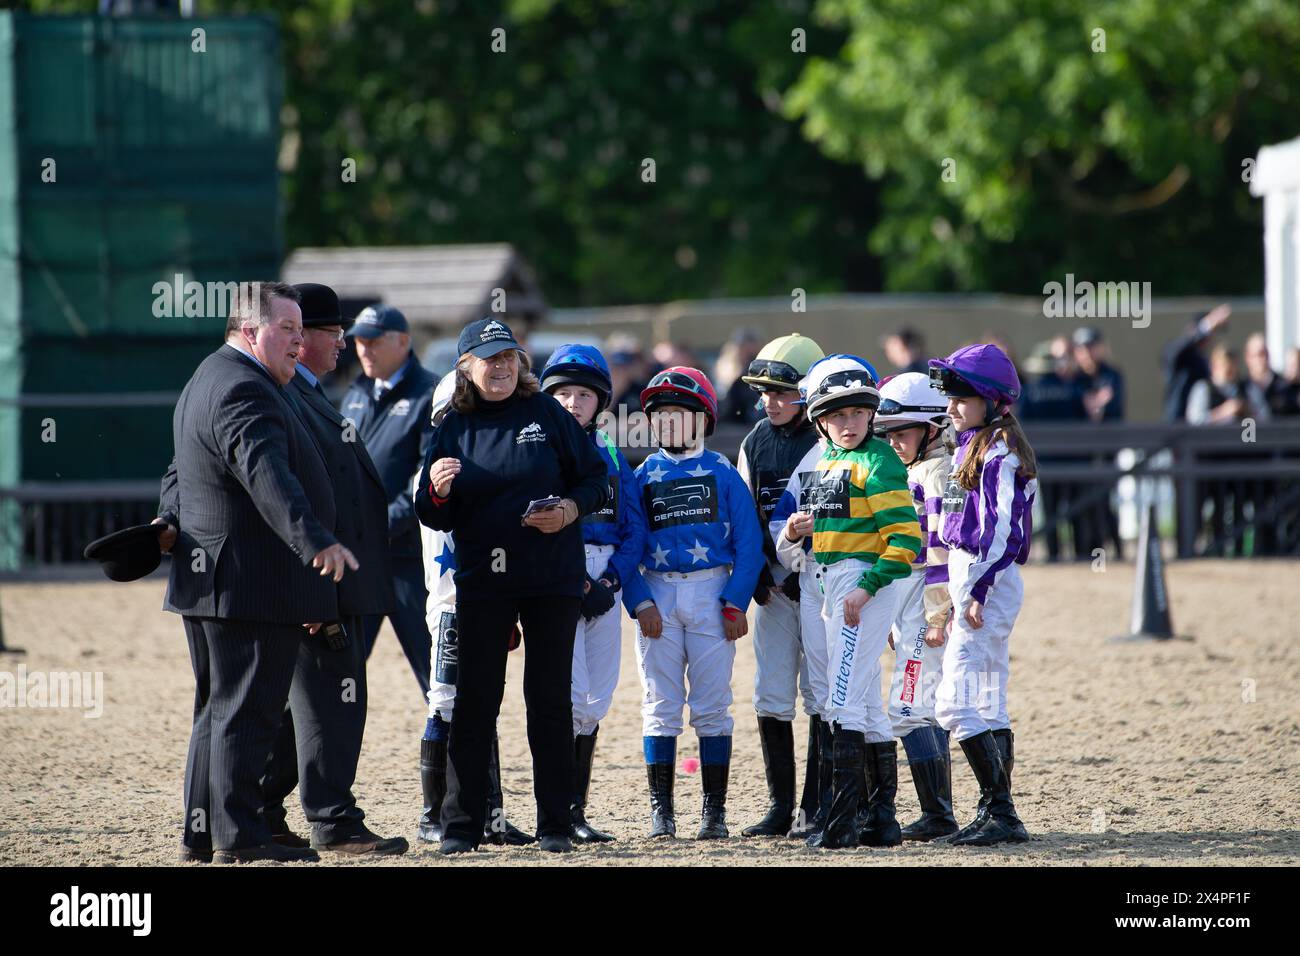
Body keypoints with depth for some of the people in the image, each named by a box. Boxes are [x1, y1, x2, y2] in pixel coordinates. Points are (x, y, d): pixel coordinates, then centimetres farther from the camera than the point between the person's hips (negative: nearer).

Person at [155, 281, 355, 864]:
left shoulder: (209, 381, 19)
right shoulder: (243, 391, -18)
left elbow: (180, 476, 29)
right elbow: (268, 478, -33)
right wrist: (317, 542, -42)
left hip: (211, 585, 11)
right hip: (252, 586, -11)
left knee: (221, 710, 15)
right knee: (245, 712, -8)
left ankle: (202, 832, 20)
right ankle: (237, 837, -7)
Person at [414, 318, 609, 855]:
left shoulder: (546, 414, 3)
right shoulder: (453, 430, 5)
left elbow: (594, 477, 7)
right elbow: (435, 518, 5)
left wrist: (570, 510, -11)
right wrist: (437, 490, -16)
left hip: (553, 578, 0)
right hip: (482, 581, 0)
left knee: (550, 699, 2)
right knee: (475, 700, -1)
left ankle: (555, 825, 8)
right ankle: (460, 826, 3)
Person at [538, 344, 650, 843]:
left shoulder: (612, 457, 14)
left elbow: (634, 528, 10)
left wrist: (611, 582, -6)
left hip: (605, 581, 5)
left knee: (595, 704, 4)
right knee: (571, 697, -14)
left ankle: (575, 813, 9)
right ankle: (561, 814, -11)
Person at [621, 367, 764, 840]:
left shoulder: (722, 473, 3)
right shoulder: (645, 475, 8)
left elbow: (748, 542, 1)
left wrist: (735, 603, -8)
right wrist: (640, 602, -8)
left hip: (712, 594, -2)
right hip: (658, 595, 2)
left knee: (712, 707, 0)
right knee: (660, 706, 2)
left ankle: (714, 809, 4)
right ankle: (660, 807, 5)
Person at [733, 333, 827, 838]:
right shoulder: (756, 442, 10)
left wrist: (806, 573, -14)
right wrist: (757, 573, 0)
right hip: (772, 584, 5)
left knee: (821, 695, -2)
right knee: (771, 696, 4)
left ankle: (815, 806, 3)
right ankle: (780, 806, 10)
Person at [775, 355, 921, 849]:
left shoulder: (878, 461, -11)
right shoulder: (826, 462, 15)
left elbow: (905, 537, -17)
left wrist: (867, 587, -22)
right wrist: (795, 533, 2)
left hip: (866, 582, -9)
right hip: (832, 585, 9)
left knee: (844, 700, -13)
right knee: (868, 705, 12)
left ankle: (843, 819, -13)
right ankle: (882, 819, 18)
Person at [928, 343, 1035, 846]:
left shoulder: (998, 452, -14)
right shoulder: (974, 447, 16)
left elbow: (998, 528, -20)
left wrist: (976, 592, -23)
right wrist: (959, 597, 20)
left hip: (988, 580, -10)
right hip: (972, 580, 10)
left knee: (955, 702, -14)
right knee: (987, 707, 12)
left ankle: (1000, 813, -15)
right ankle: (998, 814, 16)